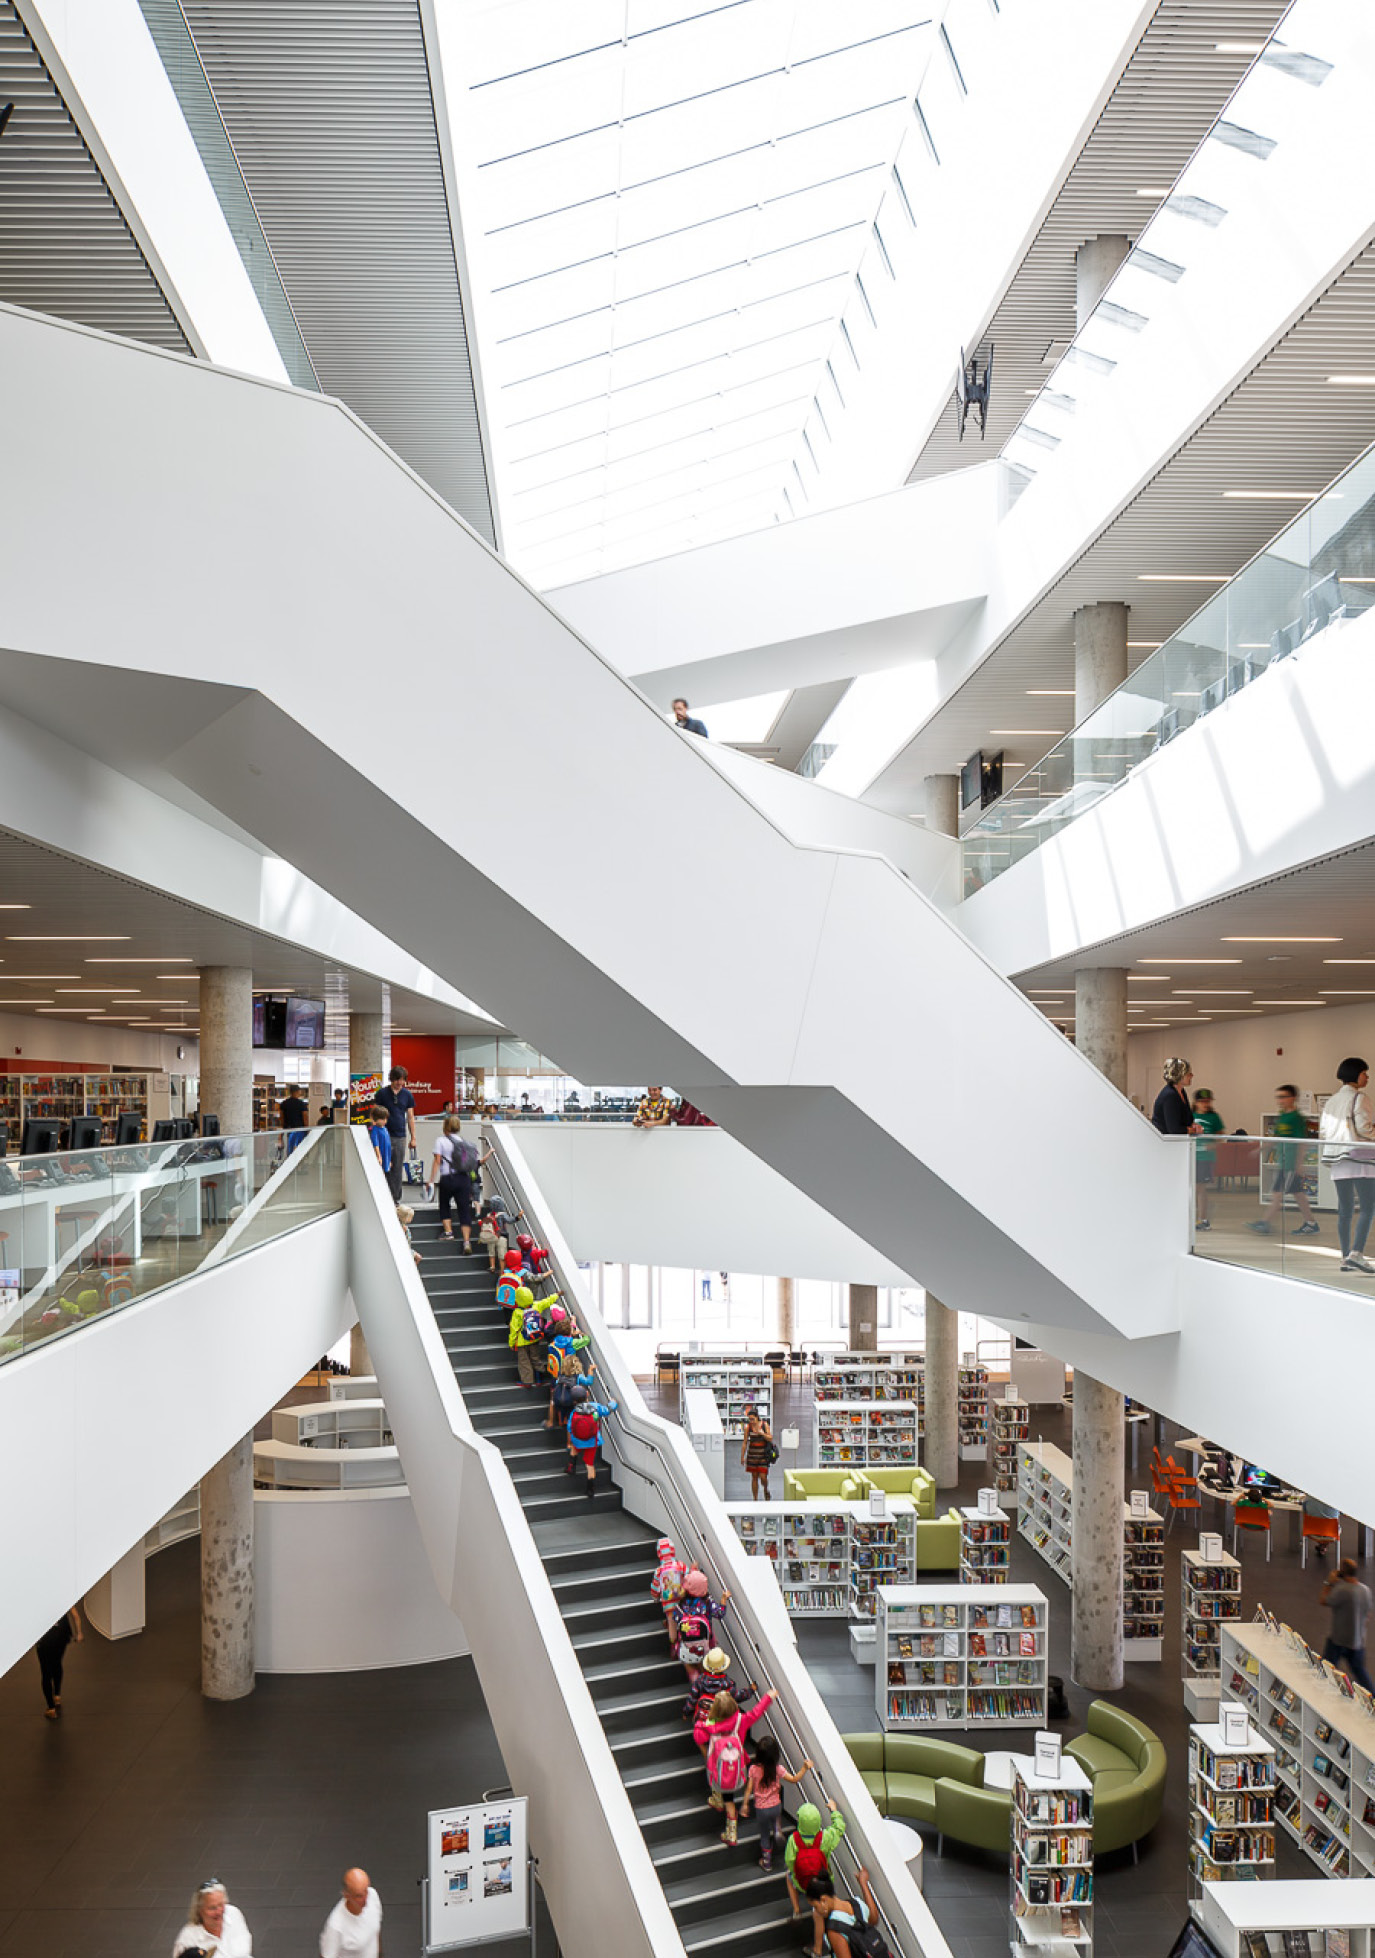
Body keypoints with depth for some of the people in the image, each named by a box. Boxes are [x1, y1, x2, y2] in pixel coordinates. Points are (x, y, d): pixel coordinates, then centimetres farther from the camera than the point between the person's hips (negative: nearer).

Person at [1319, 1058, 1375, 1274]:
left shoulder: (1330, 1100, 15)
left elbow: (1323, 1131, 12)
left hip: (1338, 1158, 7)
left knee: (1345, 1209, 7)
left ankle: (1346, 1257, 6)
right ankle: (1356, 1253, -18)